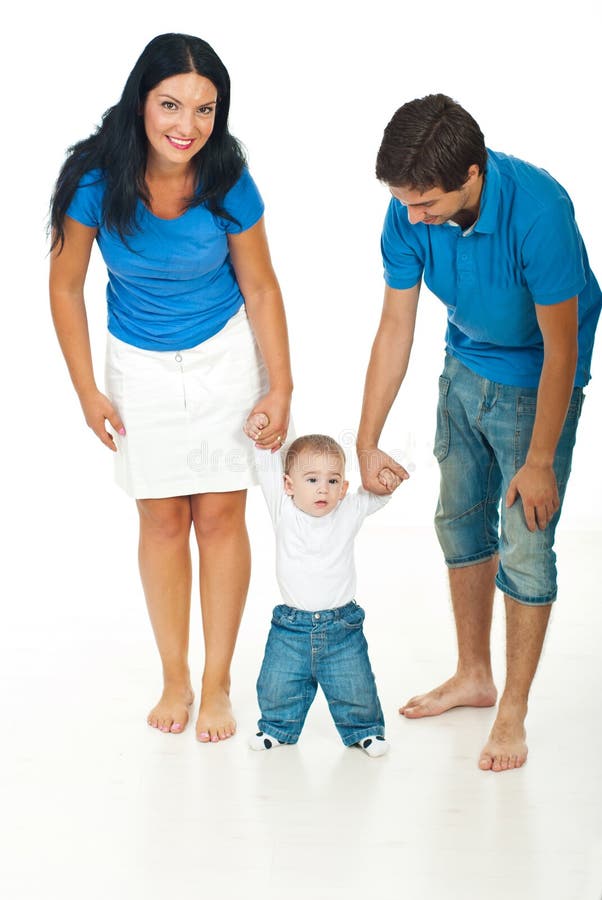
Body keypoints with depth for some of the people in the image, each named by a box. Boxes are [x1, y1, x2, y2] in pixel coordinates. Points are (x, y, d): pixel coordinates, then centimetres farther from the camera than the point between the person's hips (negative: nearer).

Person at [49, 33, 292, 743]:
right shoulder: (95, 180, -21)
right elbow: (65, 287, -8)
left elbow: (260, 287, -6)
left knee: (219, 517, 1)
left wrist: (280, 388, -4)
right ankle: (174, 680, 22)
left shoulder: (228, 184, -20)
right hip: (141, 366, 1)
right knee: (162, 521, 7)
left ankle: (217, 684, 14)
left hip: (226, 358, 0)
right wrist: (88, 392, -4)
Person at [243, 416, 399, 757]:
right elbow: (270, 467, -6)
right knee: (278, 687, 5)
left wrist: (389, 476, -14)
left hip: (342, 627, 0)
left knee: (355, 690, 5)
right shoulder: (284, 511, -5)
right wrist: (261, 438, -19)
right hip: (291, 626, 0)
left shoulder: (350, 512, -2)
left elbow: (376, 492, 7)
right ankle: (278, 726, 32)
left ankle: (363, 729, 31)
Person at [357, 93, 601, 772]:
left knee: (525, 546, -5)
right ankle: (473, 676, 32)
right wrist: (366, 444, -3)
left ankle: (512, 713, 8)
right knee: (461, 520, 14)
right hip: (466, 369, 6)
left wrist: (539, 463, -21)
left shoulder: (538, 210, -35)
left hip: (539, 379, -6)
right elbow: (394, 328, -7)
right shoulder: (409, 211, -18)